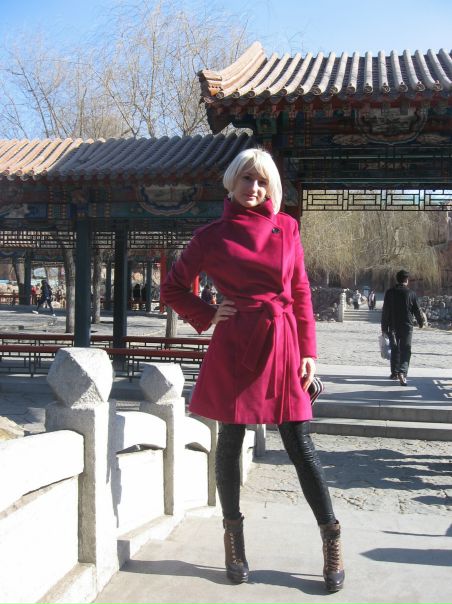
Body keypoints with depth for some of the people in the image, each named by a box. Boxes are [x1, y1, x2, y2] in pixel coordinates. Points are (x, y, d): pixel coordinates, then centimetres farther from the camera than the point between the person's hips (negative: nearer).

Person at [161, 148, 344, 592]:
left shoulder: (287, 227, 7)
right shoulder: (212, 236, 1)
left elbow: (301, 292, 9)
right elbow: (172, 288, 11)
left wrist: (308, 351, 4)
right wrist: (207, 316, -2)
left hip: (282, 346, 1)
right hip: (234, 348, -1)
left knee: (300, 444, 4)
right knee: (230, 443, 7)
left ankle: (331, 539, 17)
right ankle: (233, 539, 25)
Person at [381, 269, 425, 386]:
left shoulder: (389, 292, -2)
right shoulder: (411, 293, -5)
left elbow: (385, 311, -2)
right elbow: (417, 310, 2)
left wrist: (384, 327, 2)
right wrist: (421, 322, 18)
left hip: (393, 326, 2)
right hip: (407, 326, -2)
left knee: (395, 349, 15)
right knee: (405, 350, -1)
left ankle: (394, 373, 22)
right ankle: (402, 372, -19)